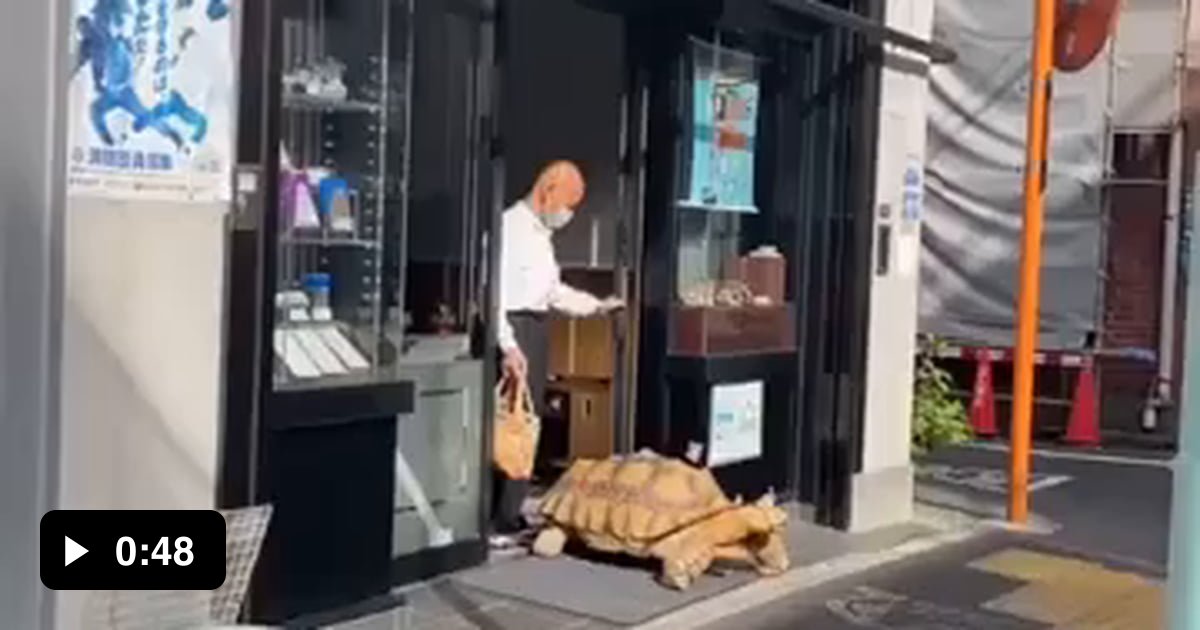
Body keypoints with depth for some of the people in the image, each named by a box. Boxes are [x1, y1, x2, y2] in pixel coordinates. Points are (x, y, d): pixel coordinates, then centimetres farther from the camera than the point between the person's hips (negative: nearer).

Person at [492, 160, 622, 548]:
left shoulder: (541, 233, 17)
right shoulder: (511, 227, -14)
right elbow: (493, 291, -20)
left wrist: (597, 306, 18)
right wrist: (508, 346, -26)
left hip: (535, 328, 10)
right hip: (513, 328, -10)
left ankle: (509, 515, 23)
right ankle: (497, 522, -4)